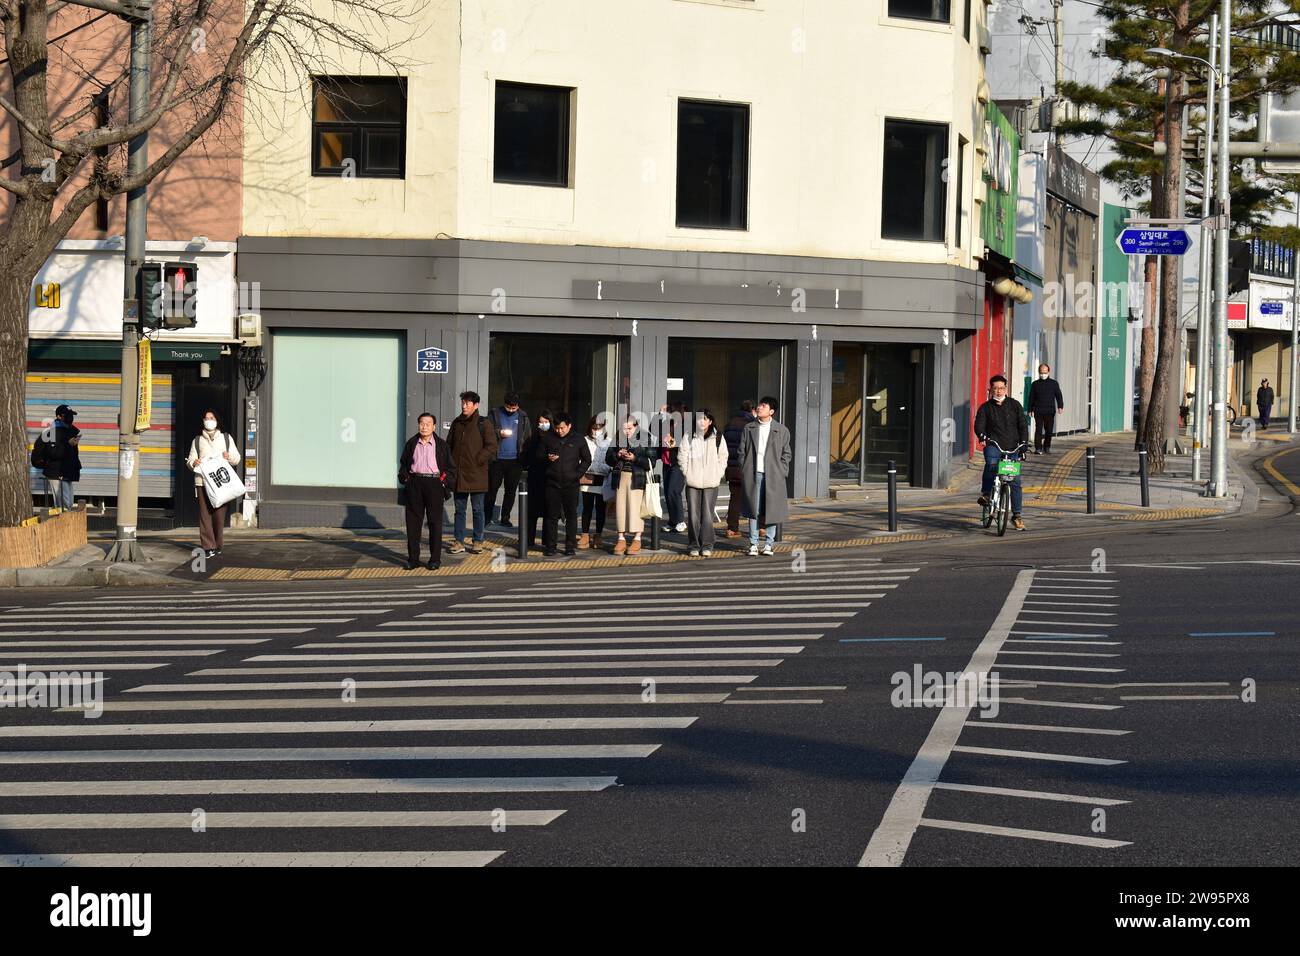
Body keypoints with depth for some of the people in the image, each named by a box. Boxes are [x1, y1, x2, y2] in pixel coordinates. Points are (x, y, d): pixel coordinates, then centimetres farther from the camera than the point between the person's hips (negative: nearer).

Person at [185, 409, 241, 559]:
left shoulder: (226, 438, 17)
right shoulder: (197, 440, 16)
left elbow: (236, 459, 17)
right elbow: (190, 460, 16)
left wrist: (229, 456, -6)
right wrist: (193, 463, -8)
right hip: (202, 481, 0)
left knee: (219, 515, -3)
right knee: (205, 514, -9)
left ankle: (217, 546, 9)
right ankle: (208, 547, -11)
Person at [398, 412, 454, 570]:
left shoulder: (441, 445, 4)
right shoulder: (412, 443, 10)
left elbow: (449, 467, 7)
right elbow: (403, 463, 18)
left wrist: (446, 484, -3)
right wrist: (404, 477, 3)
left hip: (434, 483, -2)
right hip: (415, 483, 2)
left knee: (435, 522, 1)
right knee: (413, 521, 2)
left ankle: (435, 559, 7)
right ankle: (413, 558, 9)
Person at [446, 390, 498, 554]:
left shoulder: (483, 424, -5)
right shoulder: (457, 423, 10)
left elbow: (491, 447, -8)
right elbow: (449, 445, 18)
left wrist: (477, 460, -13)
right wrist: (451, 465, 5)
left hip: (476, 474, -5)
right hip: (458, 473, 5)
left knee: (477, 510, 3)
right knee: (459, 509, 8)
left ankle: (478, 541, 10)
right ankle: (459, 541, 13)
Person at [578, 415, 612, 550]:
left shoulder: (608, 442, 6)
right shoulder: (585, 441, 7)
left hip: (602, 478, 0)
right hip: (587, 478, 0)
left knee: (600, 508, 4)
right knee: (587, 507, 0)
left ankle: (598, 537, 12)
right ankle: (585, 536, 4)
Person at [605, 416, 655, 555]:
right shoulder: (617, 440, 12)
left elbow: (651, 462, -5)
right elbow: (608, 459, 13)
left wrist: (635, 458, -15)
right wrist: (617, 455, -7)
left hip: (636, 479, -4)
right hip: (620, 478, 4)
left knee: (634, 508, -7)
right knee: (620, 507, 2)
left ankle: (637, 540, 0)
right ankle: (621, 539, 9)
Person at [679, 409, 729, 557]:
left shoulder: (717, 437, 5)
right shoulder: (689, 437, 5)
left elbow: (722, 457, 10)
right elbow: (682, 456, 8)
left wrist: (718, 474, 1)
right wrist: (686, 472, -1)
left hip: (711, 483, -1)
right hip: (693, 482, 1)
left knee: (707, 515, -4)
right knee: (693, 514, 0)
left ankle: (707, 545, 3)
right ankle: (695, 546, 7)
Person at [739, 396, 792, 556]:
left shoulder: (781, 430, 4)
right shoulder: (749, 428, 8)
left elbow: (786, 454, 7)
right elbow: (742, 451, 10)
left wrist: (782, 474, -1)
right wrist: (743, 472, 2)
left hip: (773, 476, -1)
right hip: (753, 474, 1)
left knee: (772, 510, 2)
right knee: (753, 510, 2)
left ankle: (769, 544, 12)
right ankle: (753, 544, 9)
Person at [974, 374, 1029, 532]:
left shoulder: (1014, 405, 11)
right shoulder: (985, 408, 8)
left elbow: (1023, 424, 6)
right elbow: (979, 425, -4)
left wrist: (1023, 442, -9)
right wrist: (982, 436, -26)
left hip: (1012, 448, 2)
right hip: (993, 445, -2)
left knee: (1015, 482, -1)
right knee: (991, 463, -36)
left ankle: (1016, 515, 8)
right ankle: (985, 493, -16)